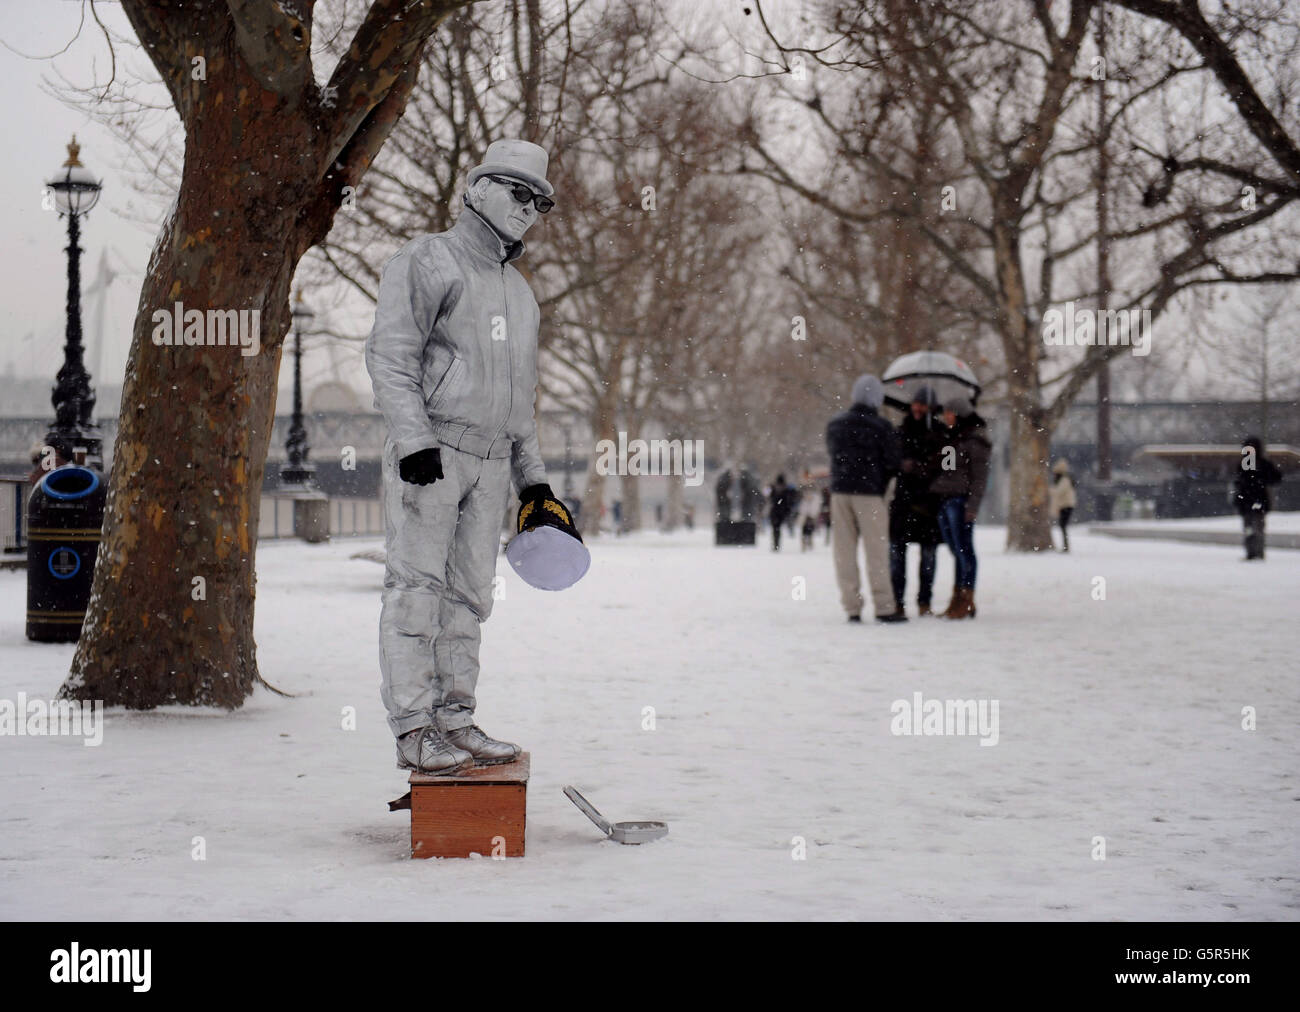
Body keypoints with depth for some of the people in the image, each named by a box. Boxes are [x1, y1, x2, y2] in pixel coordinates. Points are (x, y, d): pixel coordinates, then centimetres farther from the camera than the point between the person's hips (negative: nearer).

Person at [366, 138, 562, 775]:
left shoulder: (519, 292, 24)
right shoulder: (427, 261, 0)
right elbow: (389, 356, -9)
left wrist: (534, 481, 22)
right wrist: (414, 438, -20)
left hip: (491, 461, 7)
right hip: (428, 452, -7)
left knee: (469, 594, 6)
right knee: (418, 588, -8)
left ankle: (455, 722, 11)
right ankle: (414, 731, -8)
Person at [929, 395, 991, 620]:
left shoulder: (974, 440, -8)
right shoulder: (952, 438, 18)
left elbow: (980, 476, -12)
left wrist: (972, 505, -17)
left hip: (960, 500, -8)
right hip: (944, 500, 8)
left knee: (963, 550, -6)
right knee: (956, 551, 10)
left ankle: (966, 602, -4)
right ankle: (958, 601, 13)